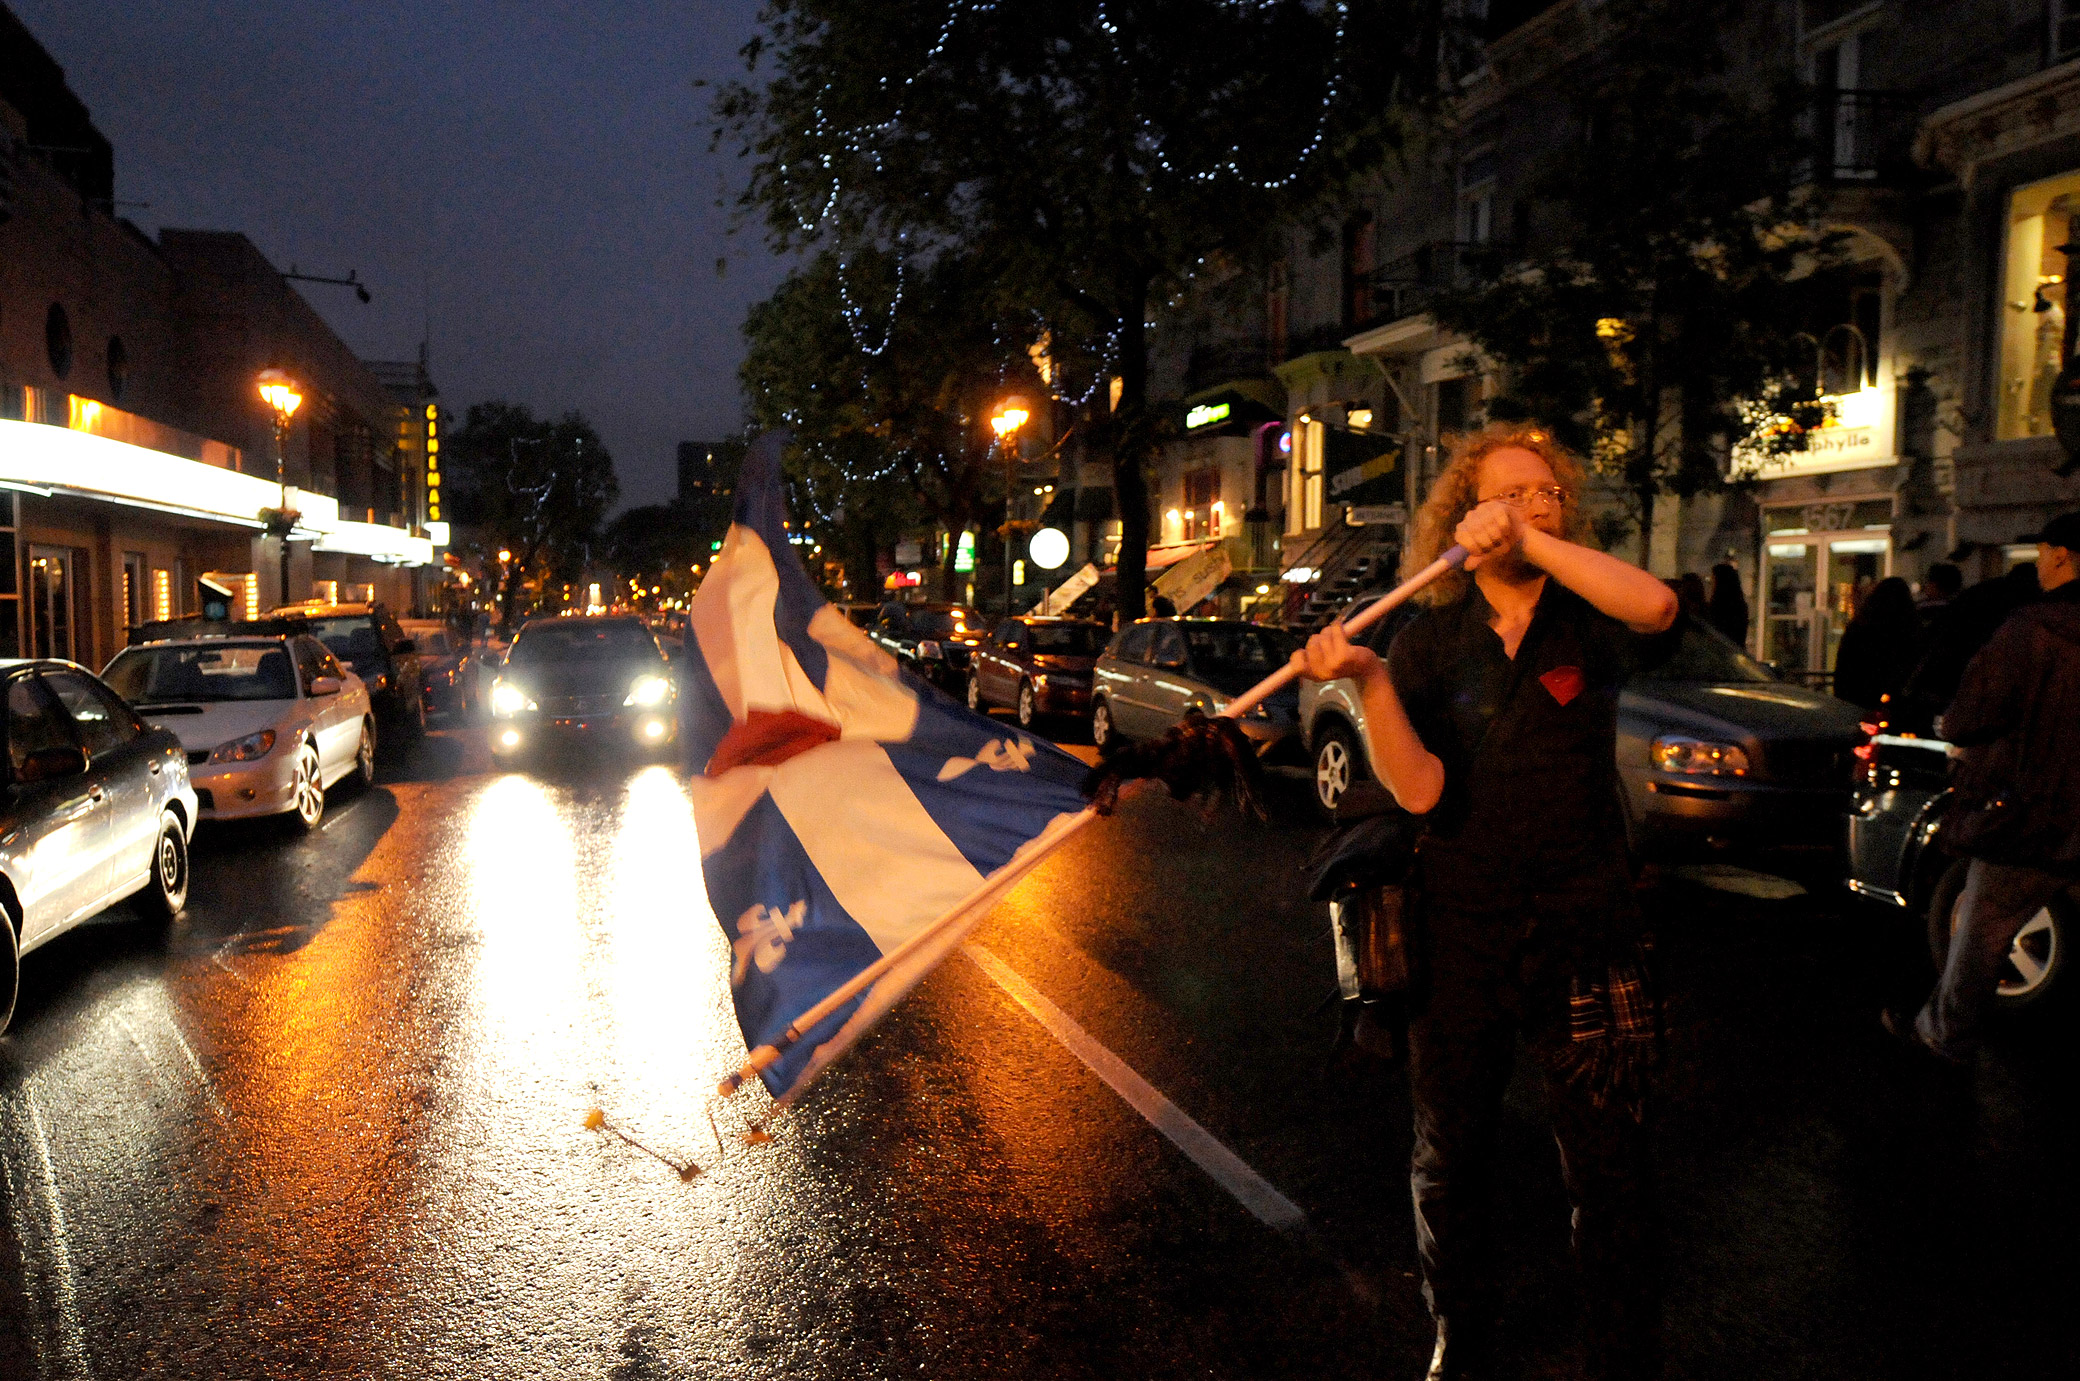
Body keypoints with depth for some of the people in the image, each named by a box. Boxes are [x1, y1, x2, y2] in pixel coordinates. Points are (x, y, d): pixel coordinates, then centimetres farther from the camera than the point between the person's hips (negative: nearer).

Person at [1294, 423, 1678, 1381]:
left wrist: (1528, 540, -32)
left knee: (1609, 1172, 4)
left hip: (1583, 934, -1)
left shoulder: (1587, 621, -2)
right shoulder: (1428, 642, -1)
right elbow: (1418, 790, -14)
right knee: (1449, 1160, 16)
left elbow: (1656, 603, -27)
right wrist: (1369, 682, -27)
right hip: (1458, 935, 2)